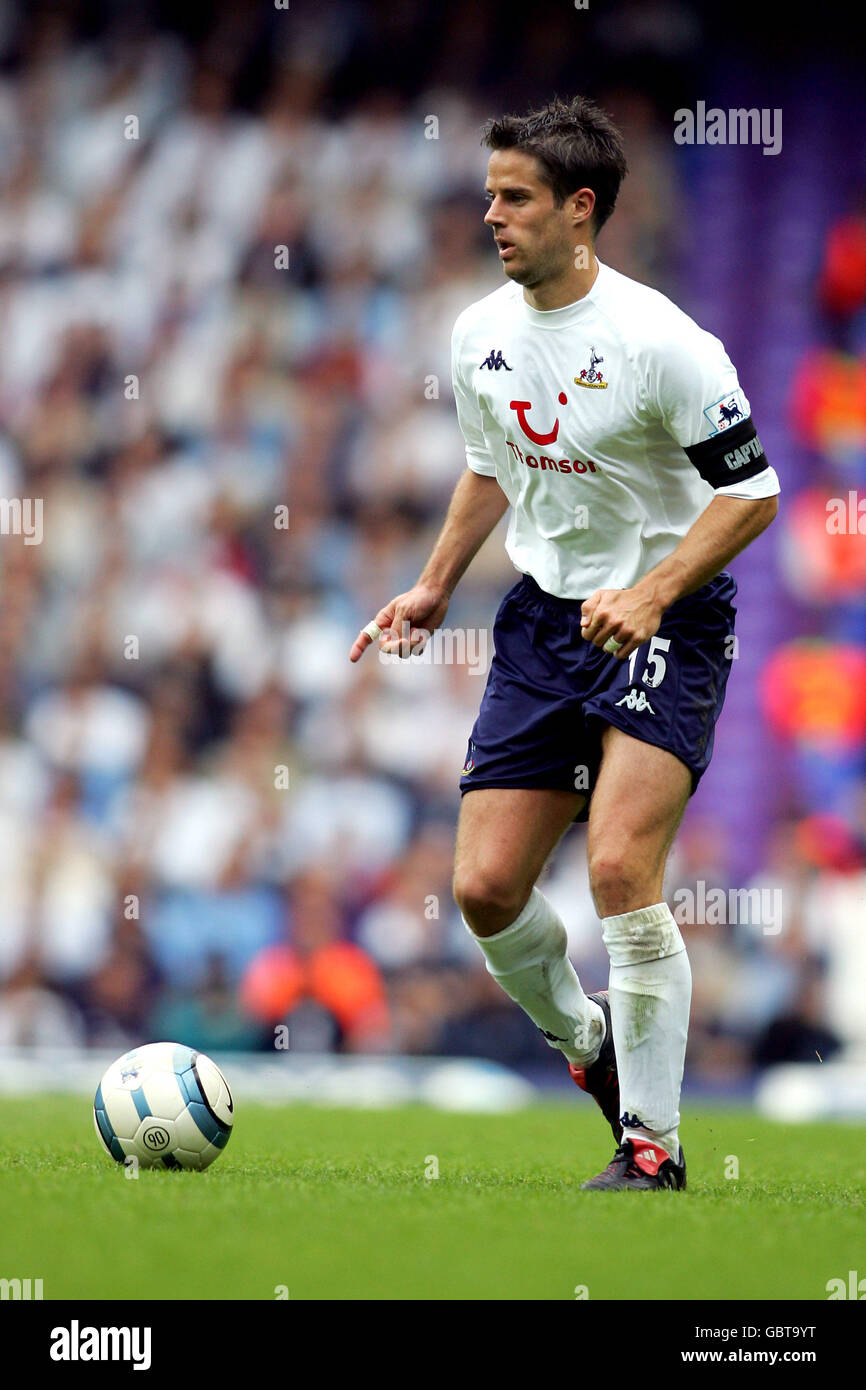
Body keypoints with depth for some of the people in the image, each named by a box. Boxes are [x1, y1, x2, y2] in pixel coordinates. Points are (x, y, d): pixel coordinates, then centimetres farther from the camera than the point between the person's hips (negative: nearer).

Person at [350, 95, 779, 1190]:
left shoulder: (659, 341, -18)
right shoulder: (480, 331, 3)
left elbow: (752, 491, -14)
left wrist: (653, 592, -24)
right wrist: (433, 589, 18)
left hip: (665, 619, -7)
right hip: (545, 613, 7)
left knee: (620, 865, -22)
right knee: (485, 886, -1)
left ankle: (652, 1142, -10)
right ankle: (587, 1044, 28)